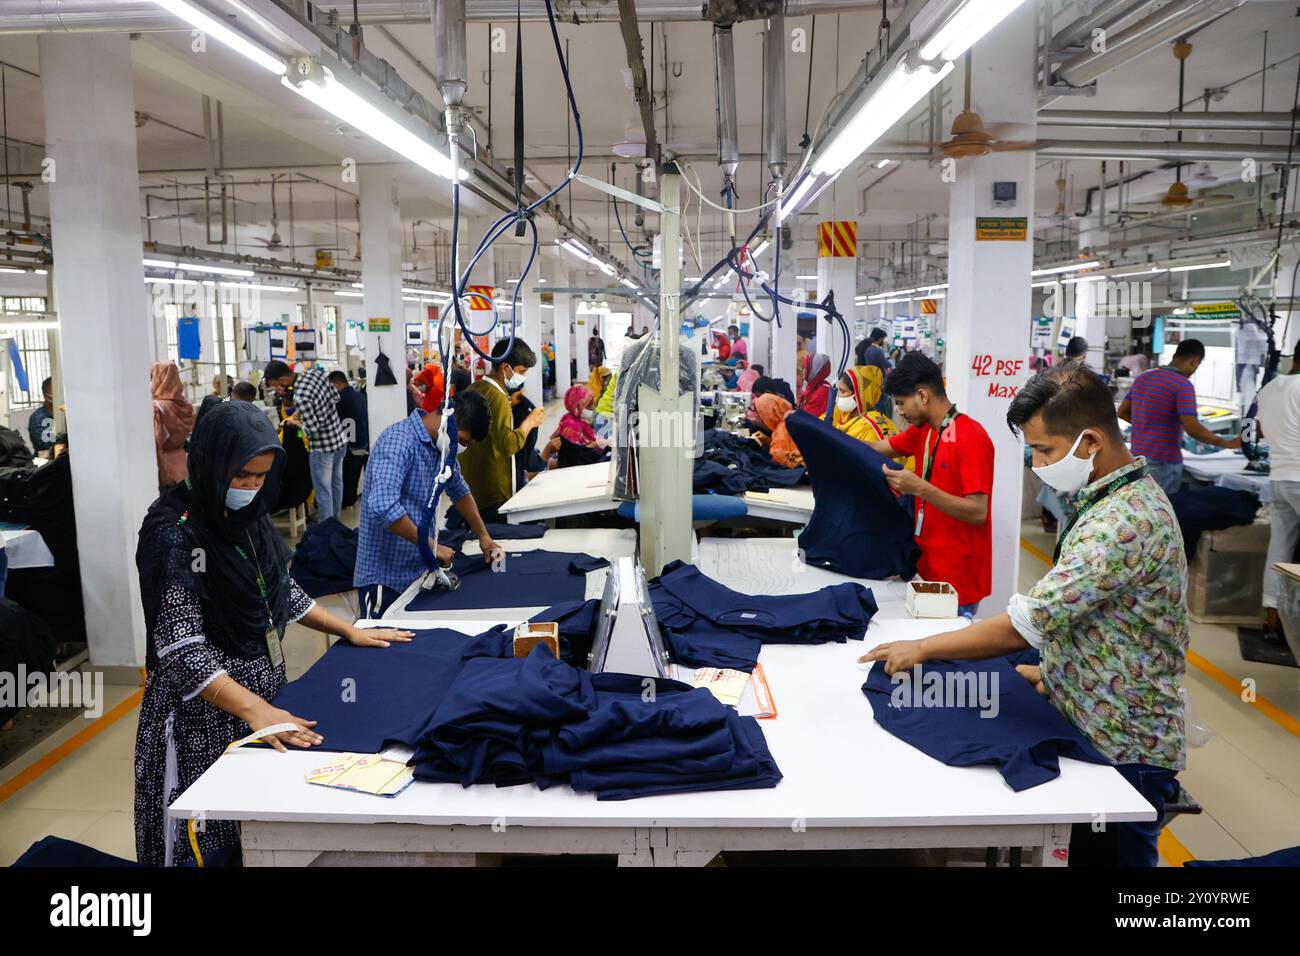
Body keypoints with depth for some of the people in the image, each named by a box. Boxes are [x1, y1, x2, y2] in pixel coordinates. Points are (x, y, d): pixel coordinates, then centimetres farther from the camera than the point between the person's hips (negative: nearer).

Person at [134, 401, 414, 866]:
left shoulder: (244, 514, 3)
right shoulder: (175, 533, -20)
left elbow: (280, 588, 16)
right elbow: (182, 648, -25)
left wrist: (350, 631, 11)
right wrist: (254, 708, -36)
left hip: (262, 687, 7)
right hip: (206, 711, -7)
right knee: (209, 839, 6)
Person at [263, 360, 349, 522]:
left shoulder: (300, 396, -27)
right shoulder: (315, 372, -5)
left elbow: (312, 430, -24)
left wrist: (296, 422, -4)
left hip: (323, 448, -8)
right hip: (340, 439, 8)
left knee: (323, 492, 3)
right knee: (336, 485, 20)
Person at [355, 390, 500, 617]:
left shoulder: (442, 445, 6)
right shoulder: (399, 440, -21)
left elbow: (459, 491, 22)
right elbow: (382, 506, -34)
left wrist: (483, 536, 15)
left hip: (420, 571, 8)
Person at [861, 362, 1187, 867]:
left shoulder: (1125, 522, -27)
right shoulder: (1121, 497, 5)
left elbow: (1022, 626, -28)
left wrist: (922, 648, -18)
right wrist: (1055, 669, 9)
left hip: (1123, 750, -9)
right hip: (1095, 728, 9)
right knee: (1083, 853, 19)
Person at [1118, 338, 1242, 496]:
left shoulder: (1142, 378, 9)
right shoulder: (1183, 385, -14)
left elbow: (1122, 412, 18)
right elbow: (1193, 429, -21)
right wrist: (1230, 443, -11)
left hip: (1137, 458, 7)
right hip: (1164, 463, -7)